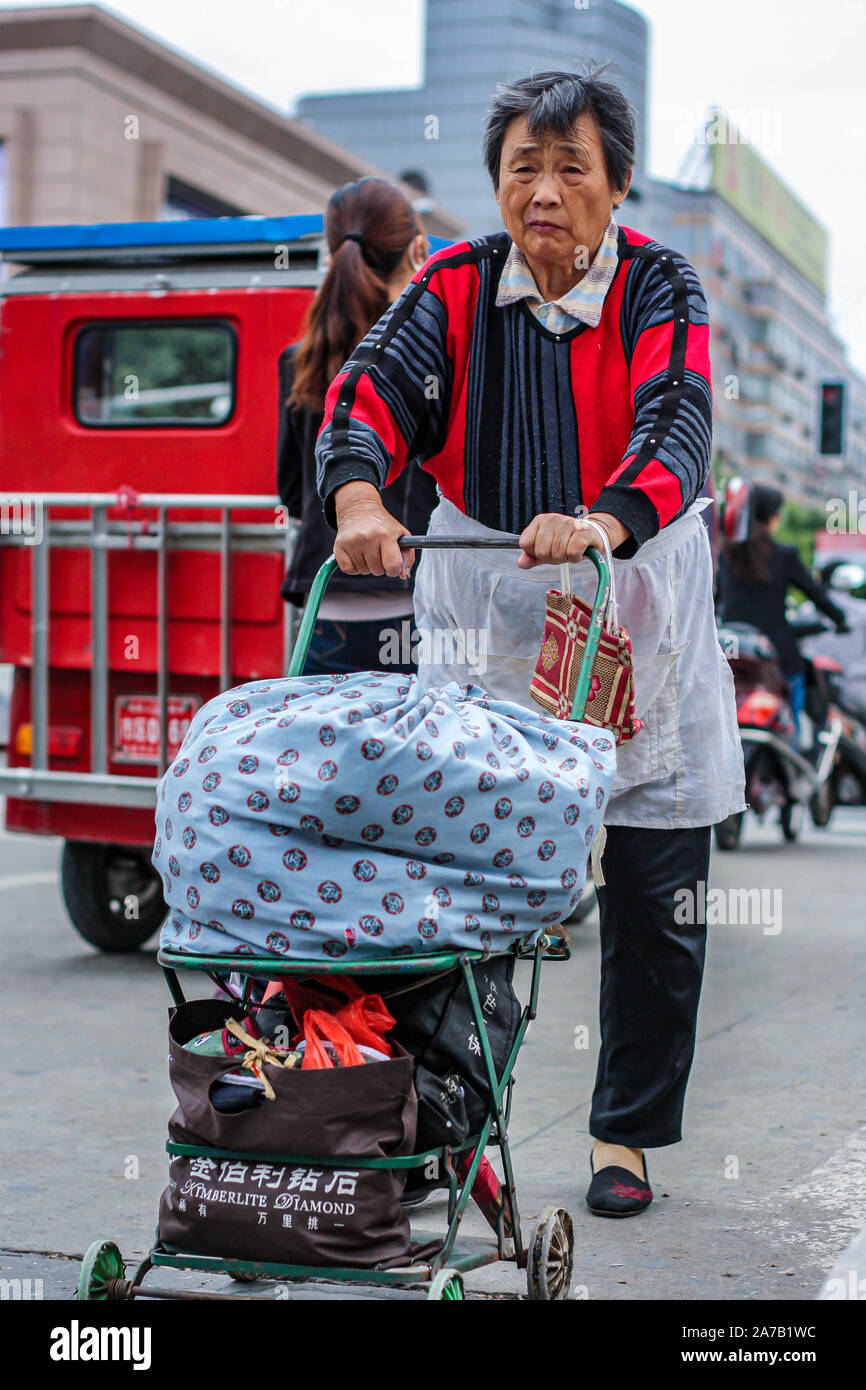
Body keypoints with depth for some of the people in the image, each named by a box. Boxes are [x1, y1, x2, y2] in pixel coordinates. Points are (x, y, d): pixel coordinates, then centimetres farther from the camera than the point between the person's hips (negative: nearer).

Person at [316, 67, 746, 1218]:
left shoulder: (657, 288, -6)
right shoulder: (456, 289, 0)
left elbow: (677, 425, -22)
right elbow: (375, 387, -16)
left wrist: (605, 519, -43)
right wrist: (360, 496, -38)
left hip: (639, 631, -1)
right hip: (483, 628, 1)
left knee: (652, 905, 6)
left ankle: (626, 1136, 23)